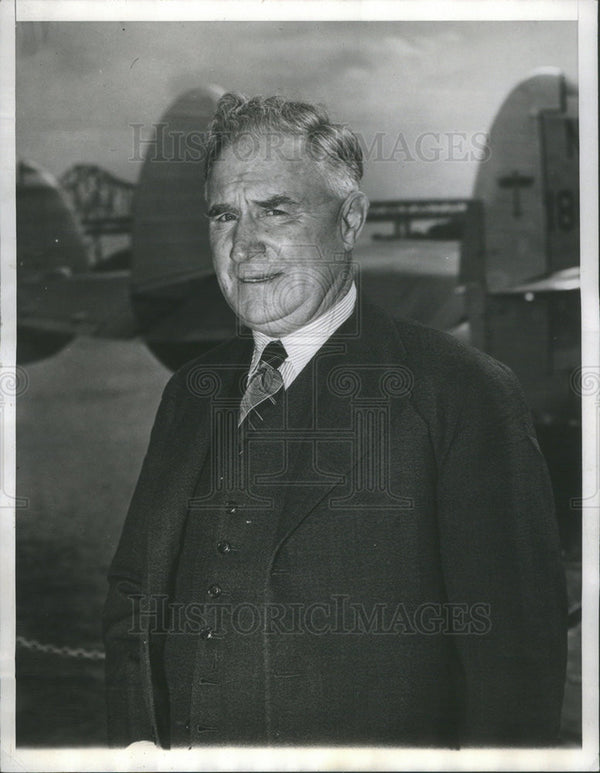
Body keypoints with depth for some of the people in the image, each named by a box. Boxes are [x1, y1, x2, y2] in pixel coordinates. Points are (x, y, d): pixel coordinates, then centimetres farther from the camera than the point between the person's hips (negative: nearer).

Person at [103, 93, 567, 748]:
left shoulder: (463, 392, -12)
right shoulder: (190, 392, 7)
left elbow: (516, 657, -14)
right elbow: (131, 598, 10)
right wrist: (134, 744, -3)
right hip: (181, 749, 5)